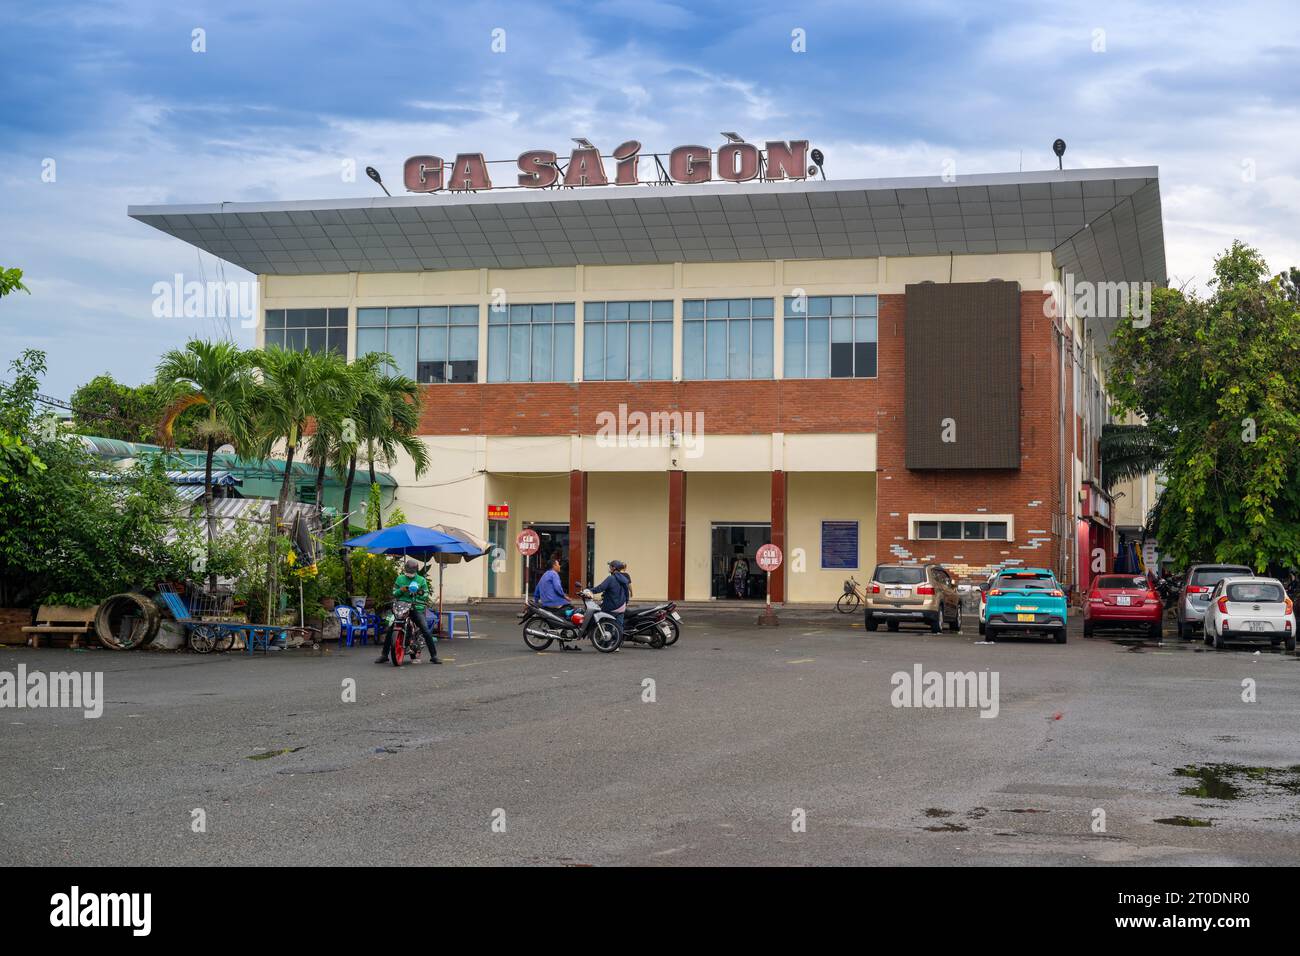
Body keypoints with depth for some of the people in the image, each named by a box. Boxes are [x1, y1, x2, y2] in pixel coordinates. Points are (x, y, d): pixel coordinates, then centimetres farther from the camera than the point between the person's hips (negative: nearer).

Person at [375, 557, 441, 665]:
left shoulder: (421, 580, 10)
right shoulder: (400, 579, 14)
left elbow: (426, 595, 8)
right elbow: (394, 593, 13)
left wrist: (420, 592, -14)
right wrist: (401, 590, -7)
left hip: (416, 608, -1)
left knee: (427, 631, -13)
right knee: (389, 630, -8)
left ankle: (433, 656, -6)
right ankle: (384, 655, 3)